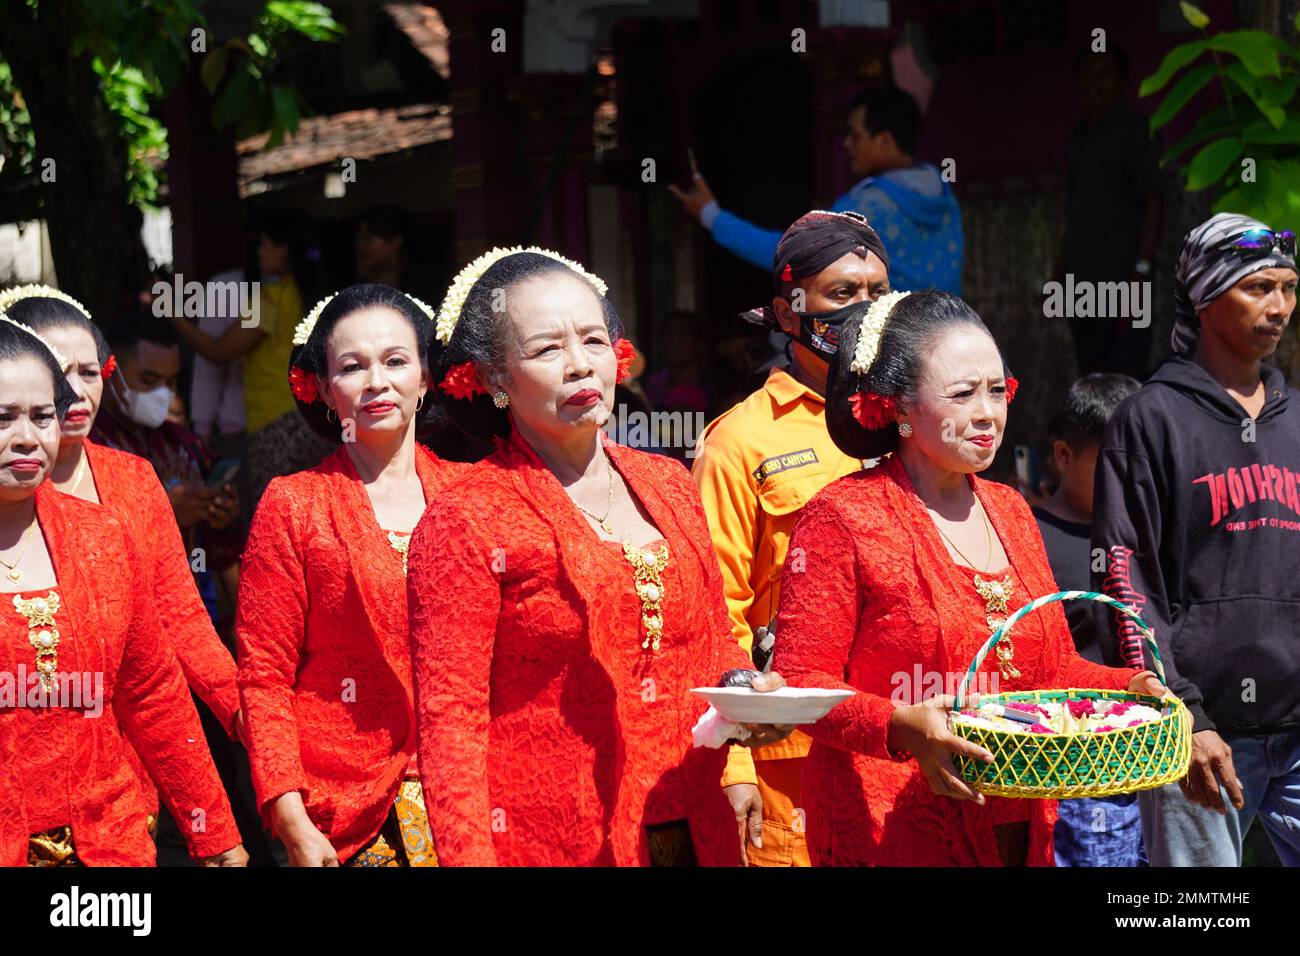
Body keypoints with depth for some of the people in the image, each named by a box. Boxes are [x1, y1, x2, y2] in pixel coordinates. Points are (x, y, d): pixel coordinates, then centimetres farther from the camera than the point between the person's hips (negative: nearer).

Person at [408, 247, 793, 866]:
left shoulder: (669, 486, 8)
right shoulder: (462, 524, -9)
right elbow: (449, 723, -12)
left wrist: (744, 692, -2)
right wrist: (470, 859, -21)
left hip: (696, 835, 5)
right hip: (550, 848, -5)